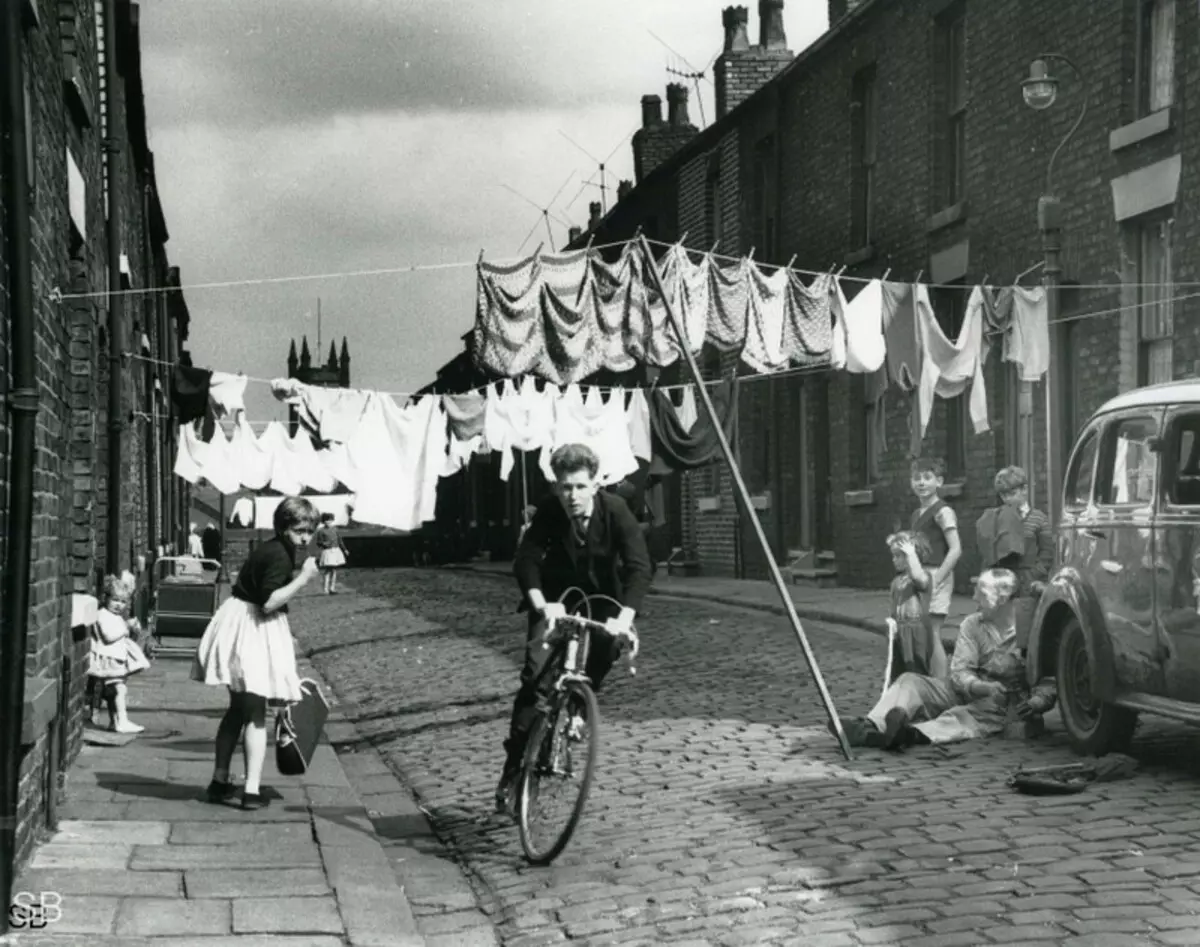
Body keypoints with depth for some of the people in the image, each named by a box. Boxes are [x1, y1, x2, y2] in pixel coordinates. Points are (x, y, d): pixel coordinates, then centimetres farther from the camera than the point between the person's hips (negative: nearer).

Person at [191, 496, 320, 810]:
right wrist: (304, 578, -23)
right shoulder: (279, 555, -17)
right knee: (256, 715, -4)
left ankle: (220, 781, 24)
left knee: (237, 710, 18)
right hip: (254, 632, -10)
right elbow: (269, 602, -25)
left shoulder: (269, 549, 14)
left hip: (241, 626, 10)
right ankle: (252, 790, -3)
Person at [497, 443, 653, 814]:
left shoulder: (615, 511, -24)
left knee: (608, 644, -22)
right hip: (555, 596, -2)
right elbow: (526, 560, -27)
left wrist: (625, 616, -46)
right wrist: (540, 603, -46)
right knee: (536, 674, -16)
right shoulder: (548, 512, -22)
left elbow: (639, 566, -31)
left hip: (601, 595, 2)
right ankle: (513, 769, -12)